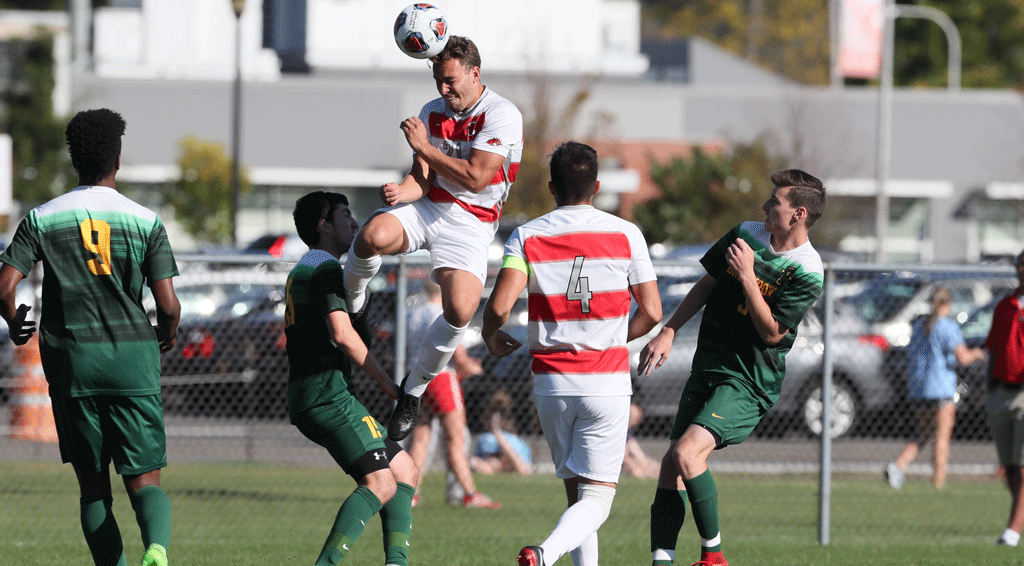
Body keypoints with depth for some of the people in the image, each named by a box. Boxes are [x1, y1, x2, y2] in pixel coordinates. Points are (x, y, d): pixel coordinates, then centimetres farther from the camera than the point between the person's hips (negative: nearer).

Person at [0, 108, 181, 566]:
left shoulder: (42, 219, 1)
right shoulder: (145, 221, 0)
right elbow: (168, 305, -4)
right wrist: (167, 336, 18)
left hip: (72, 357, 1)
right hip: (134, 356, -1)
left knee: (93, 485, 10)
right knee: (144, 479, -3)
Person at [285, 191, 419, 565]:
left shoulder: (301, 269, 25)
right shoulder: (326, 268, -7)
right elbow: (342, 334, -19)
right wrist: (387, 383, -12)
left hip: (307, 399, 10)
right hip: (326, 392, -10)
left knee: (405, 471, 11)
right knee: (381, 483, -20)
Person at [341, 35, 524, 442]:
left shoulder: (502, 115, -10)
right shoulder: (431, 113, 9)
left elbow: (475, 179, -17)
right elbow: (422, 177, 3)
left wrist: (424, 147, -13)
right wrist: (403, 191, -21)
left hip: (470, 223, -3)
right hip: (426, 208, 3)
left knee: (460, 310, -25)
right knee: (373, 236, -33)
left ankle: (415, 386, 0)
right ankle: (351, 302, 0)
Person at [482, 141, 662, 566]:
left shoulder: (526, 236, -2)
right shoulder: (626, 234, 0)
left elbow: (499, 305, -14)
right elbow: (651, 312, 1)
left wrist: (492, 338, 8)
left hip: (551, 383, 2)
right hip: (607, 383, -2)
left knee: (575, 492, 17)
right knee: (596, 499, -4)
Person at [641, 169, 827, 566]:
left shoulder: (806, 273, -16)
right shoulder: (747, 234, 3)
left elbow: (772, 332, -18)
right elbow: (707, 284, 15)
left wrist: (747, 276, -23)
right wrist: (667, 332, 9)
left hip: (748, 382, -7)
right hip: (708, 367, 7)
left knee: (687, 453, -23)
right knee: (671, 467, -1)